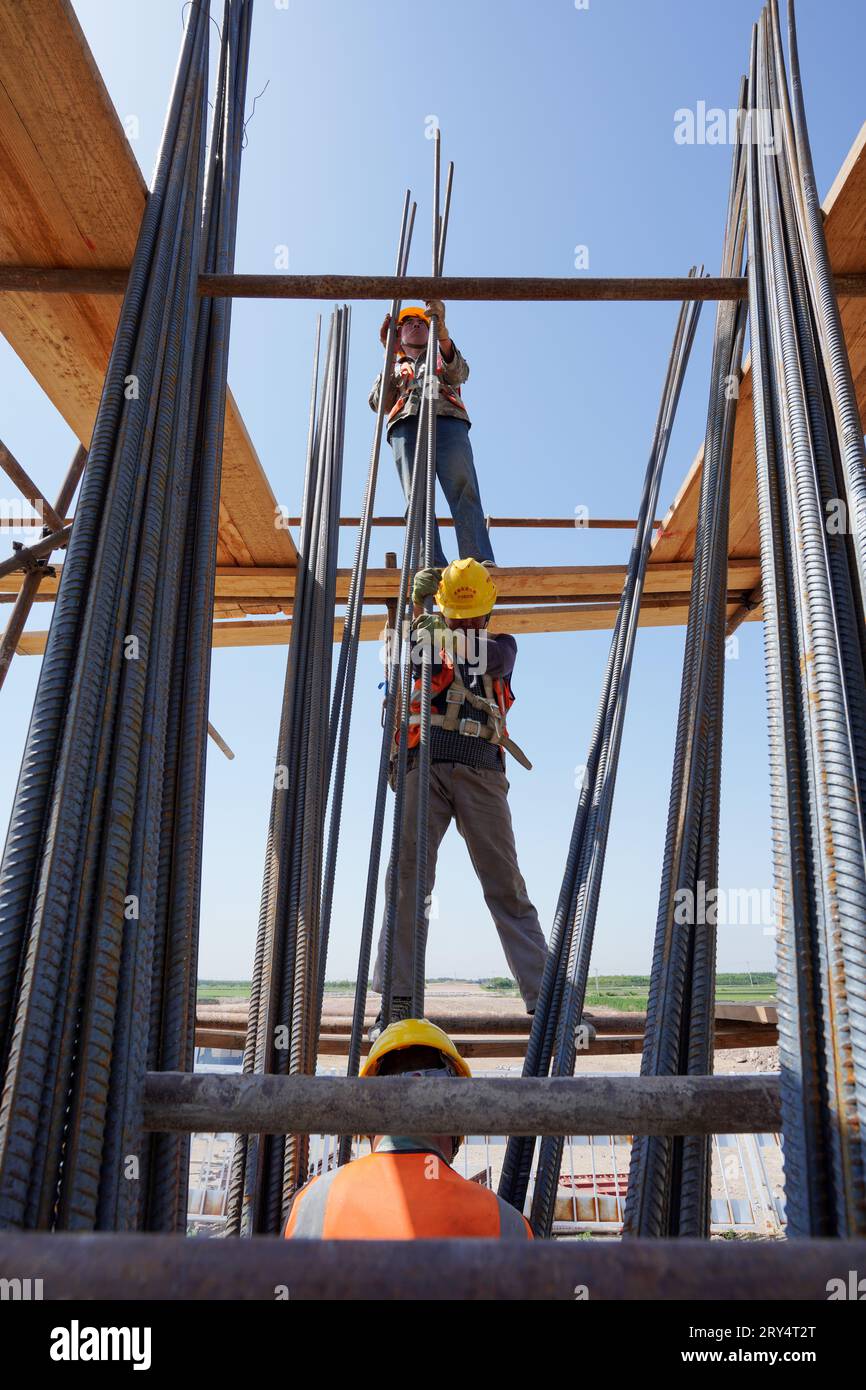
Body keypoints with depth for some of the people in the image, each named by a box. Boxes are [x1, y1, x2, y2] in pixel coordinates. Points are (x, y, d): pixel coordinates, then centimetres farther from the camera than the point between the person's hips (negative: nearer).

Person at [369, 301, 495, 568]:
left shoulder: (442, 360, 36)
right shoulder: (393, 367, 37)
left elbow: (459, 371, 8)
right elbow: (378, 403, 16)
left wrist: (441, 330, -10)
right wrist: (390, 355, 7)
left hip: (448, 420, -1)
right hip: (405, 424, 1)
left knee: (464, 492, -23)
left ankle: (481, 564, -37)